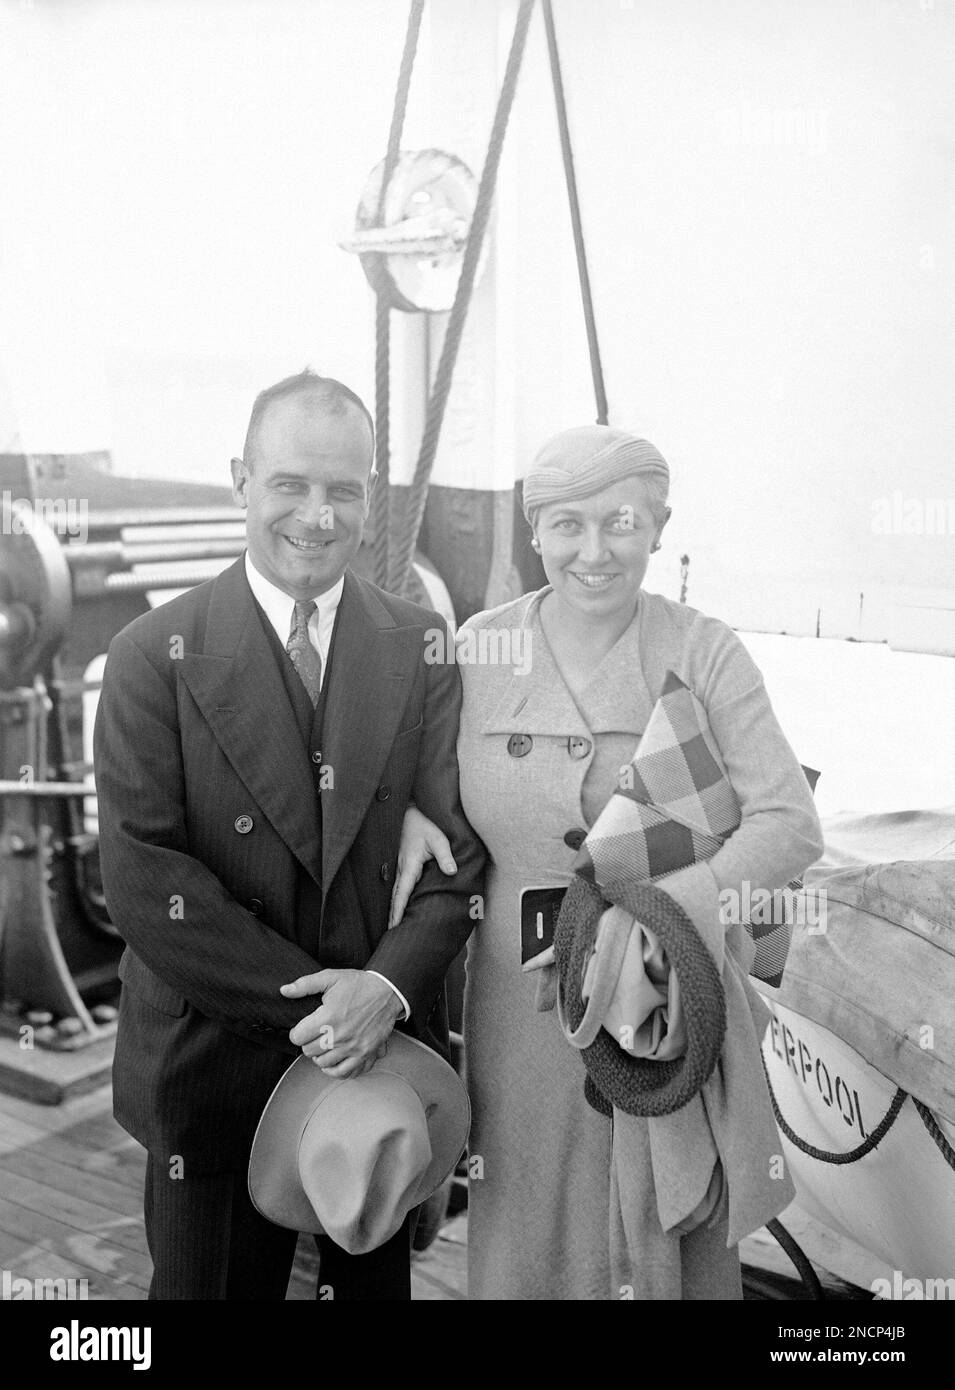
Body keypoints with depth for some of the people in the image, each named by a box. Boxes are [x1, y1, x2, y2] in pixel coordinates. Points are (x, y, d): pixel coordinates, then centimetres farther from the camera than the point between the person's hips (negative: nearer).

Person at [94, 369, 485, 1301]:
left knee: (375, 1279, 20)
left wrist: (388, 985, -21)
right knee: (211, 1277, 15)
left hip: (385, 1054, 3)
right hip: (211, 1065, -2)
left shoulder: (424, 650, 0)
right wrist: (307, 1002, -19)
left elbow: (461, 844, -5)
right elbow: (141, 880, -15)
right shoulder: (156, 657, -8)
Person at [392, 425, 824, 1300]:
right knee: (528, 1249, 17)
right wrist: (411, 815, -9)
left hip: (671, 1004, -1)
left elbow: (791, 827, -14)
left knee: (677, 1252, 16)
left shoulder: (704, 654, -9)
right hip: (525, 1008, 1)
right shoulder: (481, 646, -3)